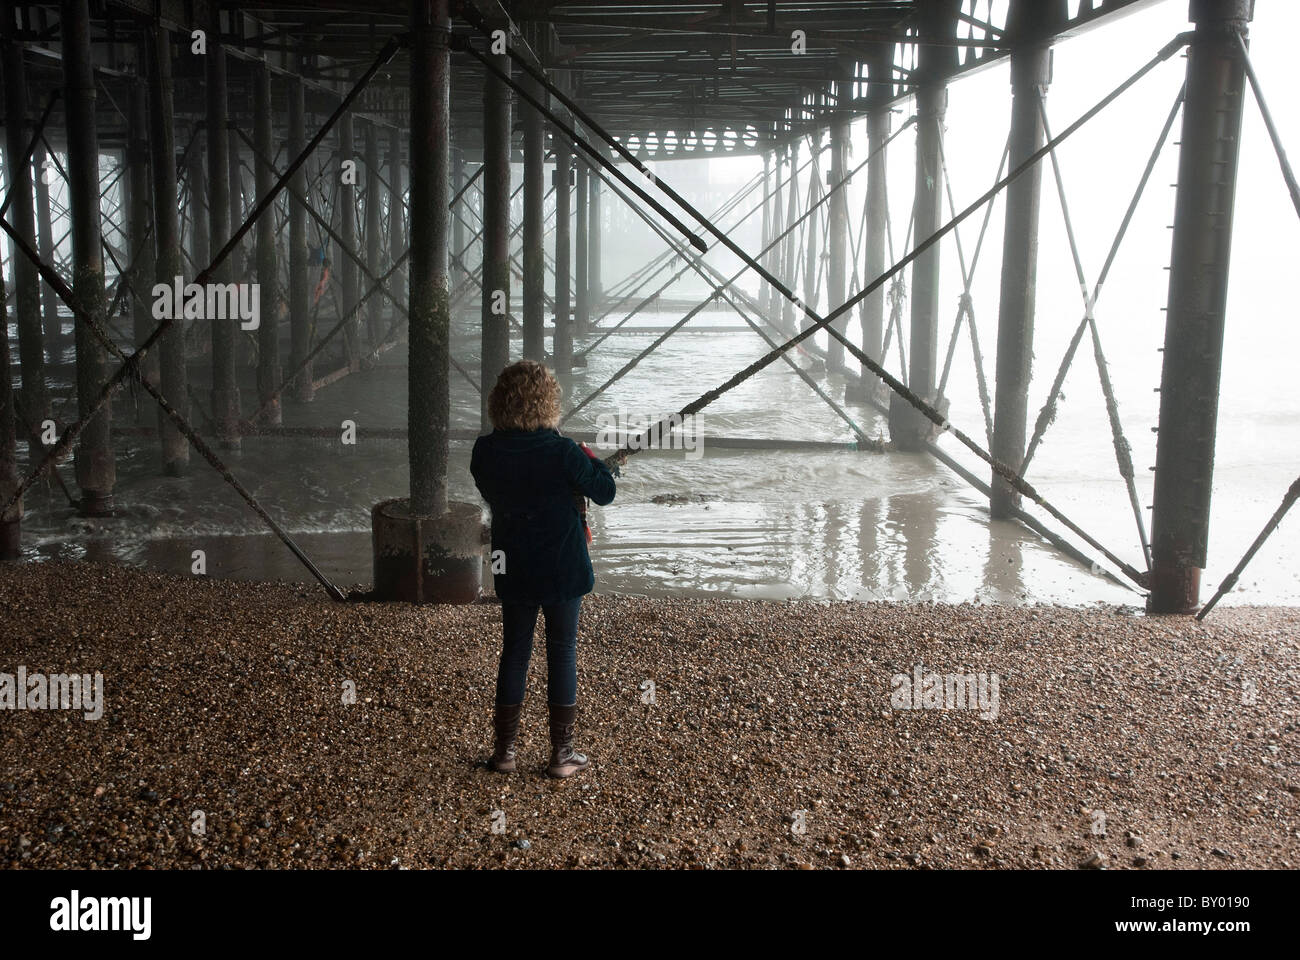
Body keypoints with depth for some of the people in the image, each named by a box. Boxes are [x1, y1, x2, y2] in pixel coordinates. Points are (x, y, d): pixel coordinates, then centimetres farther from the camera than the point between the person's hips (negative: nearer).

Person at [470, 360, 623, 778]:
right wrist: (592, 459, 10)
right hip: (562, 570, -3)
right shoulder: (562, 452, -19)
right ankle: (561, 752, 16)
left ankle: (505, 749, 23)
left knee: (514, 652, 15)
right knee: (562, 653, 9)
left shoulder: (484, 453, -8)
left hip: (513, 571, 3)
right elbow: (605, 492, -8)